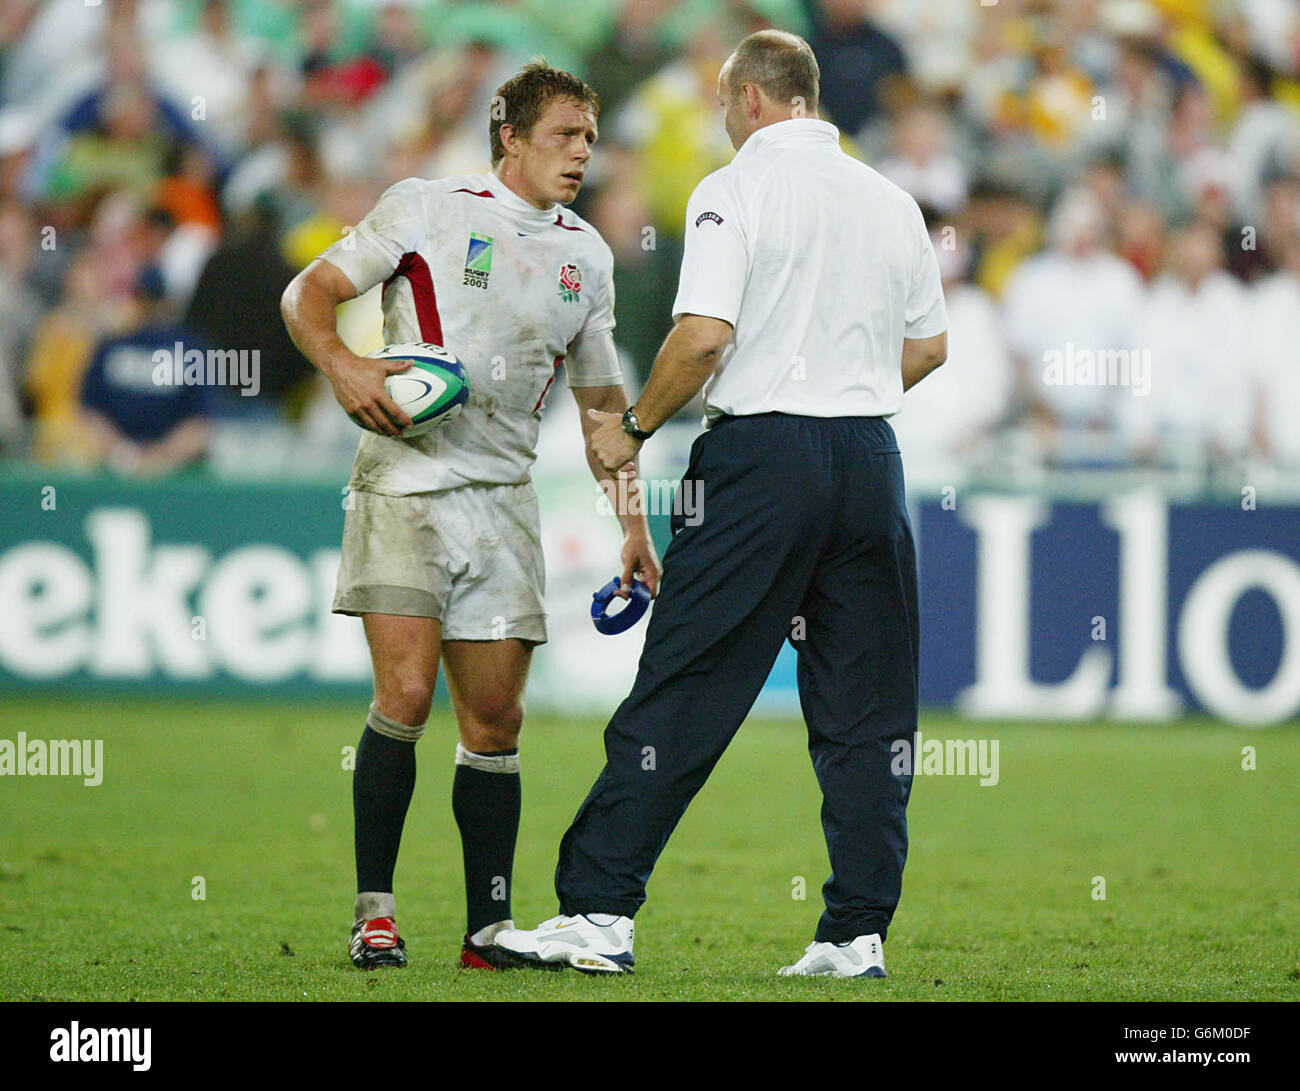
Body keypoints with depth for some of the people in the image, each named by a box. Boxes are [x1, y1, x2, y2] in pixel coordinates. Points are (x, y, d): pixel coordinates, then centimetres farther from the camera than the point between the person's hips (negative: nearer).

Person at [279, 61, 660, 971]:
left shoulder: (586, 255, 15)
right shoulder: (427, 208, 0)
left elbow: (603, 400, 23)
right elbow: (309, 291, -1)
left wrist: (633, 525, 17)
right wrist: (341, 363, -21)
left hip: (505, 500, 5)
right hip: (406, 481, -5)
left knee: (495, 719, 3)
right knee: (406, 693, -15)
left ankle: (490, 925, 8)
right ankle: (374, 908, -6)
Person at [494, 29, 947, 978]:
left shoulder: (735, 191, -6)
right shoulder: (892, 201, 12)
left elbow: (704, 336, -16)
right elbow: (930, 346, 18)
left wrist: (635, 427, -3)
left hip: (763, 455, -5)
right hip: (871, 456, 5)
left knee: (679, 695, -3)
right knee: (865, 711, 7)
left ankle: (600, 911, -4)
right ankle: (857, 933, 6)